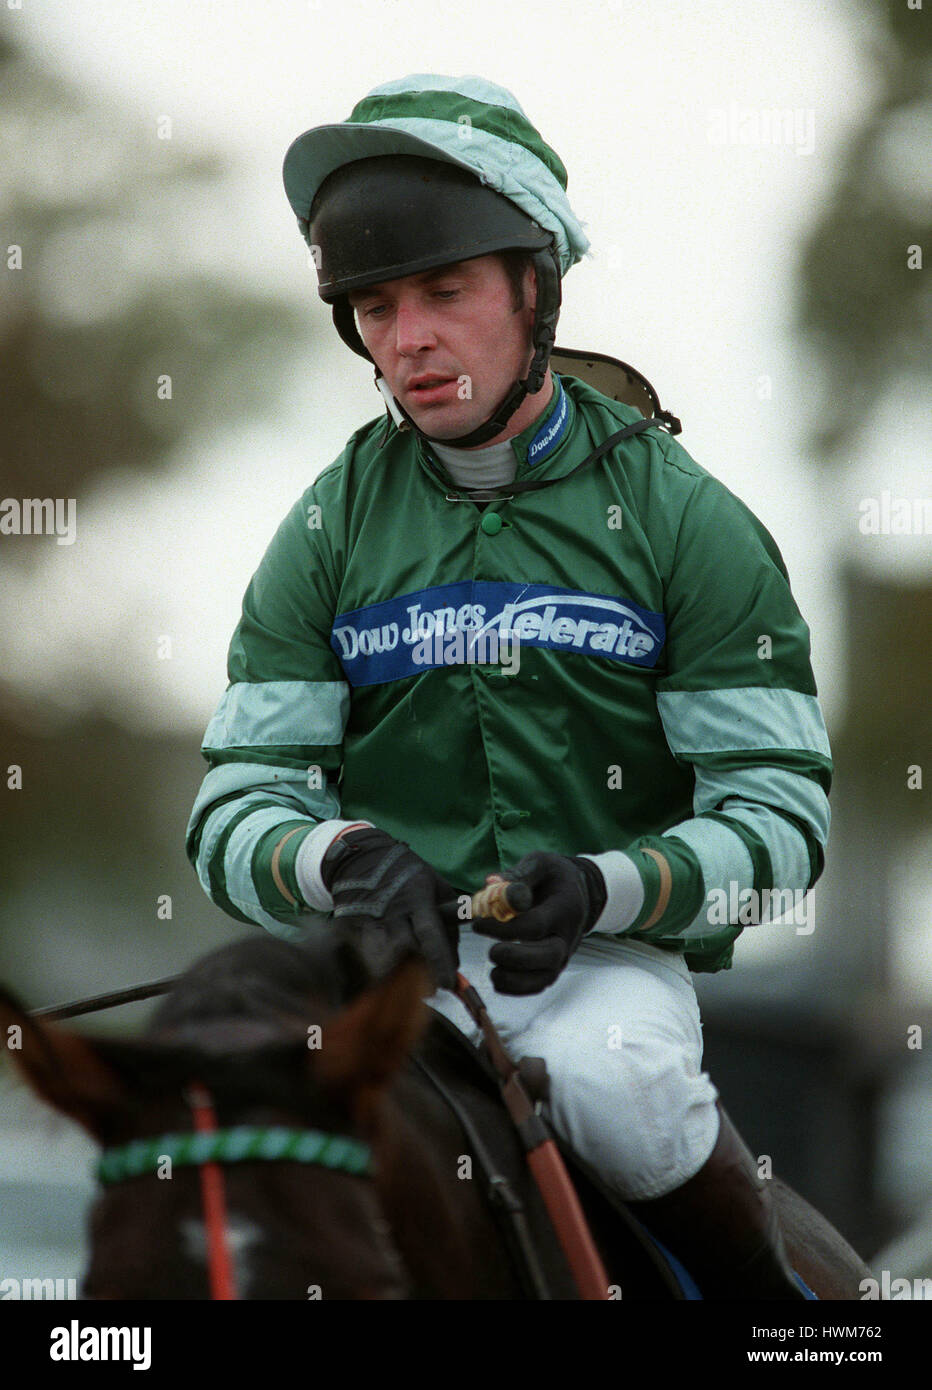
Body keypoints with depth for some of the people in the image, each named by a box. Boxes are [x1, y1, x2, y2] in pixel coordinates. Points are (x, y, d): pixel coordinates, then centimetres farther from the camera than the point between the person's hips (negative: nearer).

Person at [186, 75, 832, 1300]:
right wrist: (338, 862, -21)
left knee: (614, 1079, -35)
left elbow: (778, 809, -2)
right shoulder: (330, 533, 8)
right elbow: (238, 803, 4)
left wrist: (603, 887, -22)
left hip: (610, 961, -1)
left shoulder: (681, 517, 2)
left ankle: (767, 1294, -8)